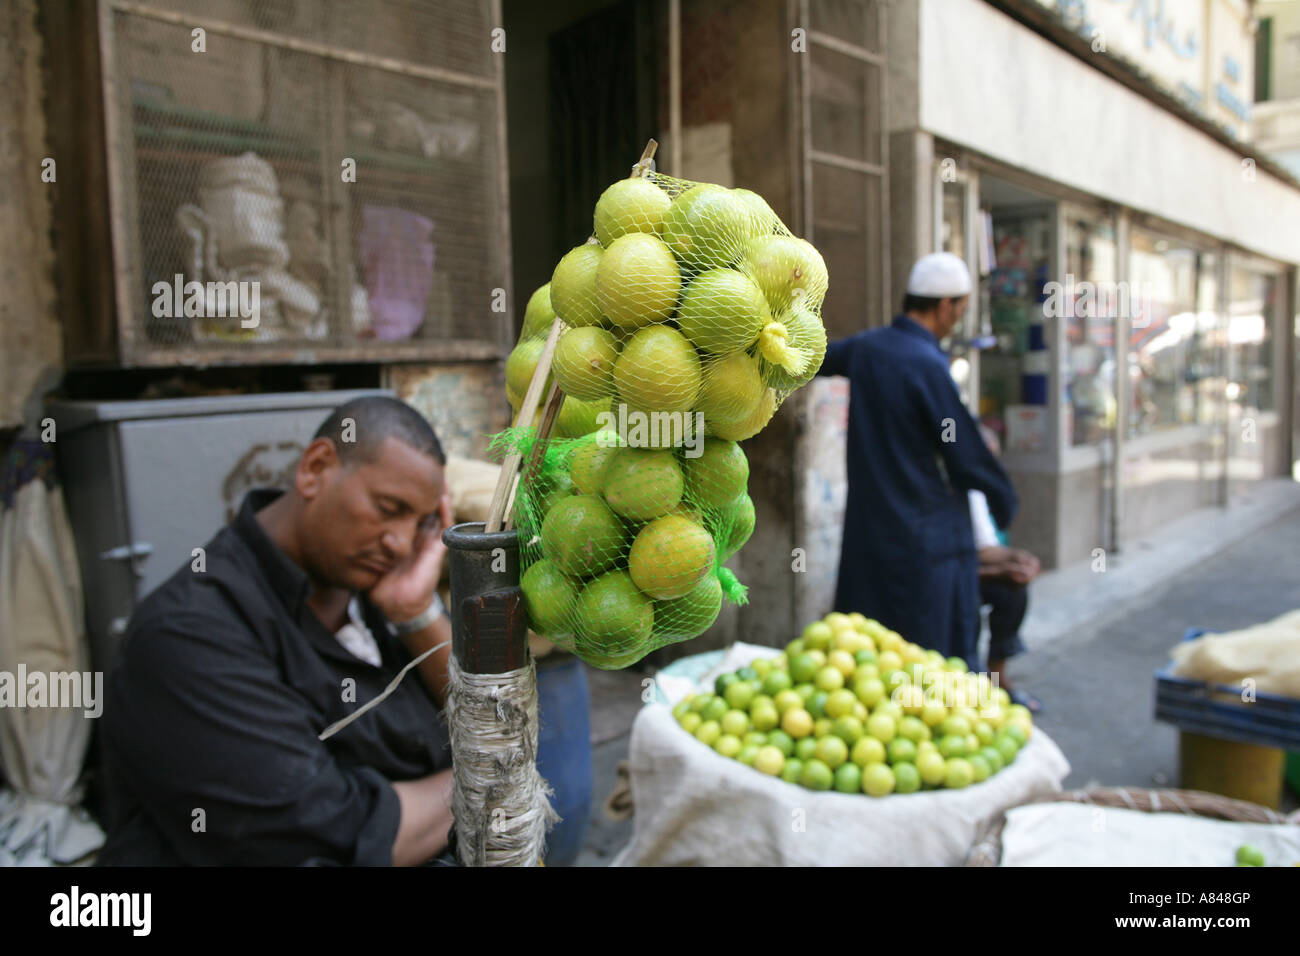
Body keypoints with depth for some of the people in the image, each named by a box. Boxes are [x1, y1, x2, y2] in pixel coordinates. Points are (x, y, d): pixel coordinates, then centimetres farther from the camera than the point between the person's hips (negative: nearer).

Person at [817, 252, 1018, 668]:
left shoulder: (866, 345, 2)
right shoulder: (928, 365, -18)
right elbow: (966, 455, -12)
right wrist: (1005, 502, 4)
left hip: (867, 525, 8)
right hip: (927, 536, -7)